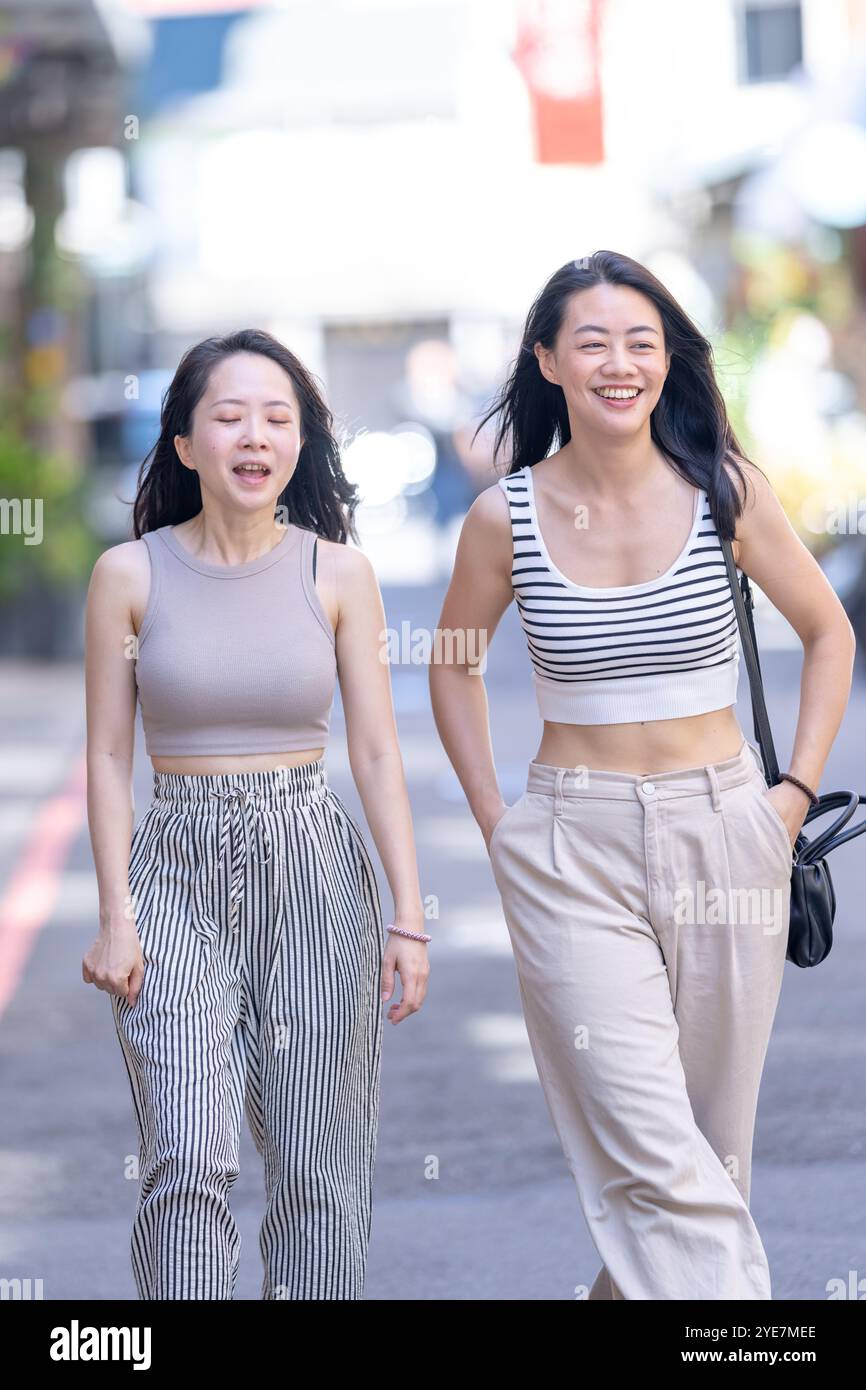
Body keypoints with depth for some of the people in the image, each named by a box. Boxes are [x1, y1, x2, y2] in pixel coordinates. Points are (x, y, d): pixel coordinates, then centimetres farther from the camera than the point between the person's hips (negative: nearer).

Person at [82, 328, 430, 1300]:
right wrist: (116, 916, -5)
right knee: (188, 1161, -11)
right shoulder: (129, 574, -1)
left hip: (313, 866, 1)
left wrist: (409, 917, -3)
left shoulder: (336, 573, 2)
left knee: (318, 1166, 3)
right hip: (178, 868, -1)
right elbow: (108, 755, 2)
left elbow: (377, 754, 3)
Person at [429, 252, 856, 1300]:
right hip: (573, 853, -2)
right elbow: (454, 665, 14)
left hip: (724, 836, 2)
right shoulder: (506, 516, -3)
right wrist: (492, 817, 6)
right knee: (654, 1153, -11)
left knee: (713, 1141, 10)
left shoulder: (723, 489, -2)